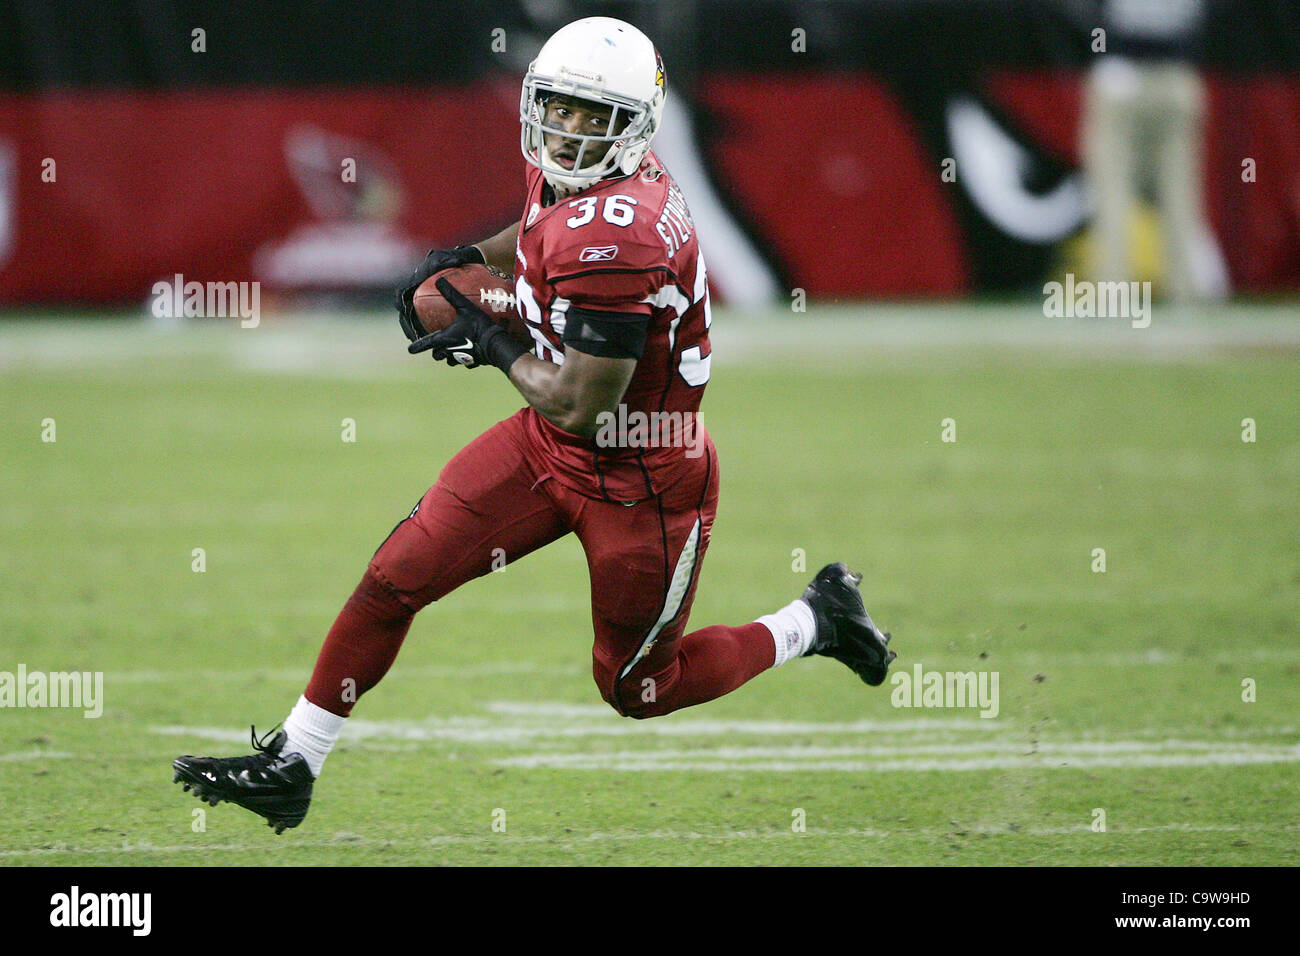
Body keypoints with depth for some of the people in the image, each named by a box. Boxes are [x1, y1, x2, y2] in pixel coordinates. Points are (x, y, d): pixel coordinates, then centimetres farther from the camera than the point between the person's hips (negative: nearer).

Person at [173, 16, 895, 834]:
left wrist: (493, 347, -13)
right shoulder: (564, 177, -4)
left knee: (639, 689, 13)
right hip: (550, 446, 8)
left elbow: (580, 403, -28)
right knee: (394, 579, 1)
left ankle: (816, 622, 33)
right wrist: (466, 258, 9)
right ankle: (291, 768, 12)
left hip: (642, 483, -8)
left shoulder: (615, 236, -32)